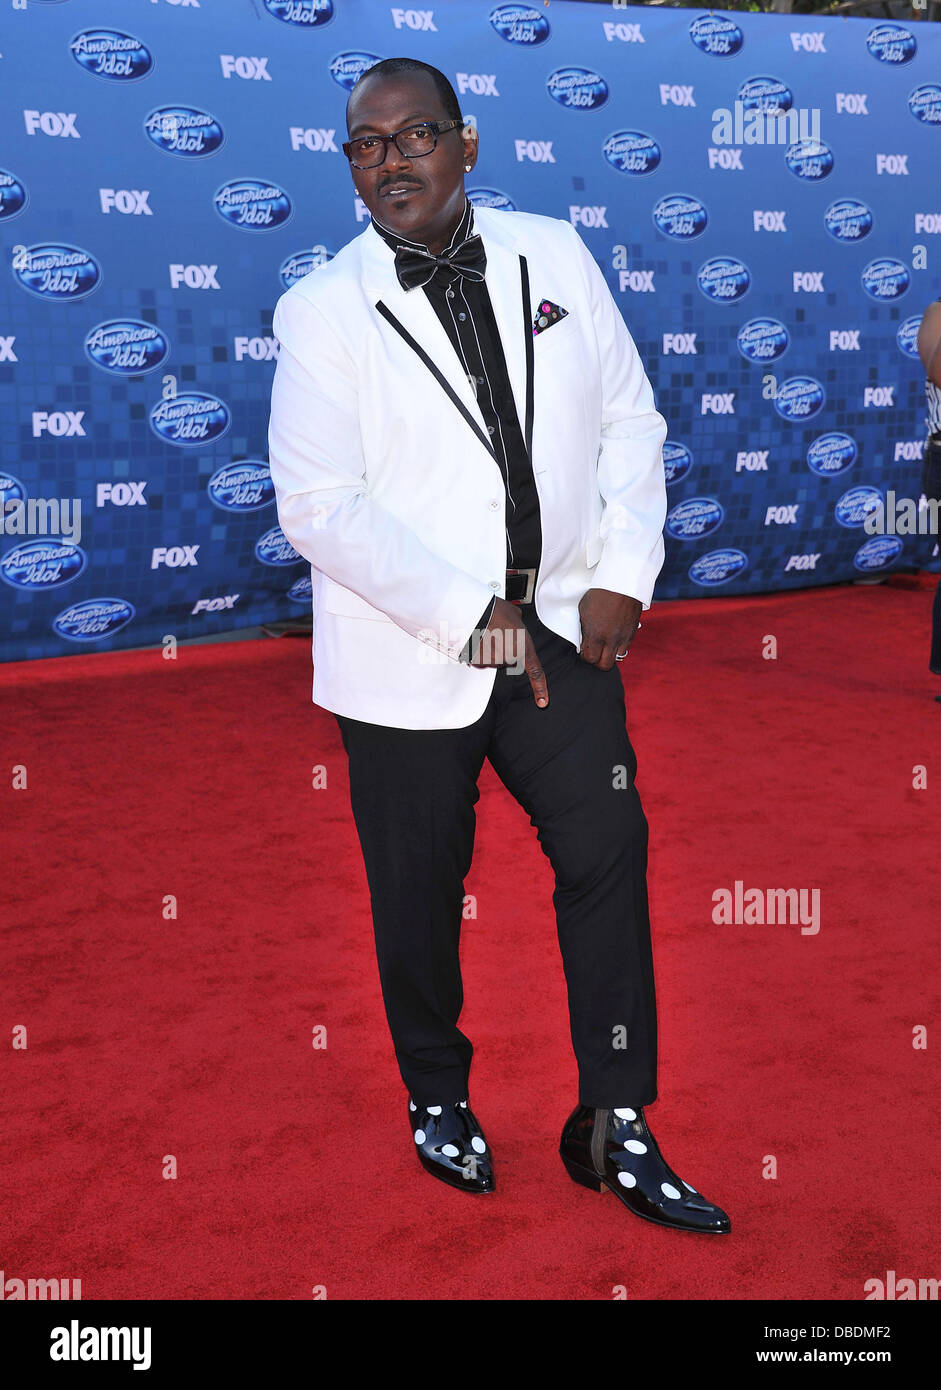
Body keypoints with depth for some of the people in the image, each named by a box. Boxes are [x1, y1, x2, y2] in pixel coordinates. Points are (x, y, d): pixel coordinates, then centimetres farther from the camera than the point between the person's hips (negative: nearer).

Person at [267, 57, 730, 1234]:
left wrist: (626, 573, -4)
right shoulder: (322, 311, -7)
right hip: (407, 662, -2)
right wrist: (474, 618, -19)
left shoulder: (552, 255, 4)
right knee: (419, 890, 11)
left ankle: (616, 1128, 20)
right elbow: (318, 508, -14)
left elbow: (629, 417, 8)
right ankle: (437, 1100, 37)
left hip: (561, 635, 3)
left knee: (609, 852, 3)